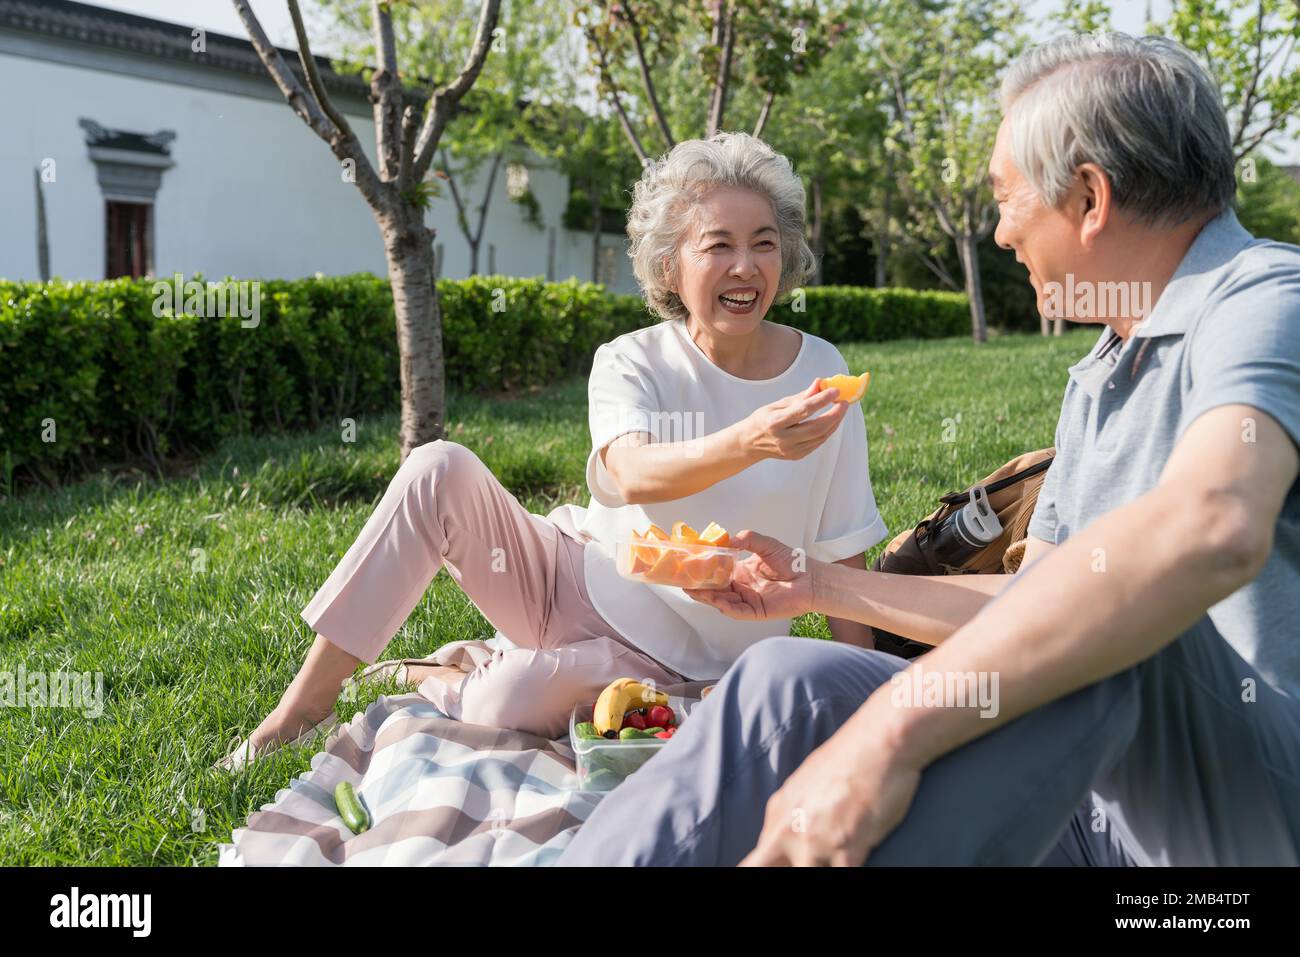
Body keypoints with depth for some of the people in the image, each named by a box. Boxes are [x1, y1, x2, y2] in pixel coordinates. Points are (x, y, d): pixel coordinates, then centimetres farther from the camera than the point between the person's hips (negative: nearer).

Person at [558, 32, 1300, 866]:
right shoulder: (1096, 385, 15)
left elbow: (1212, 531, -35)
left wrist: (891, 733, -39)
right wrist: (819, 588, 25)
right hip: (1106, 807, 7)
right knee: (787, 681, -9)